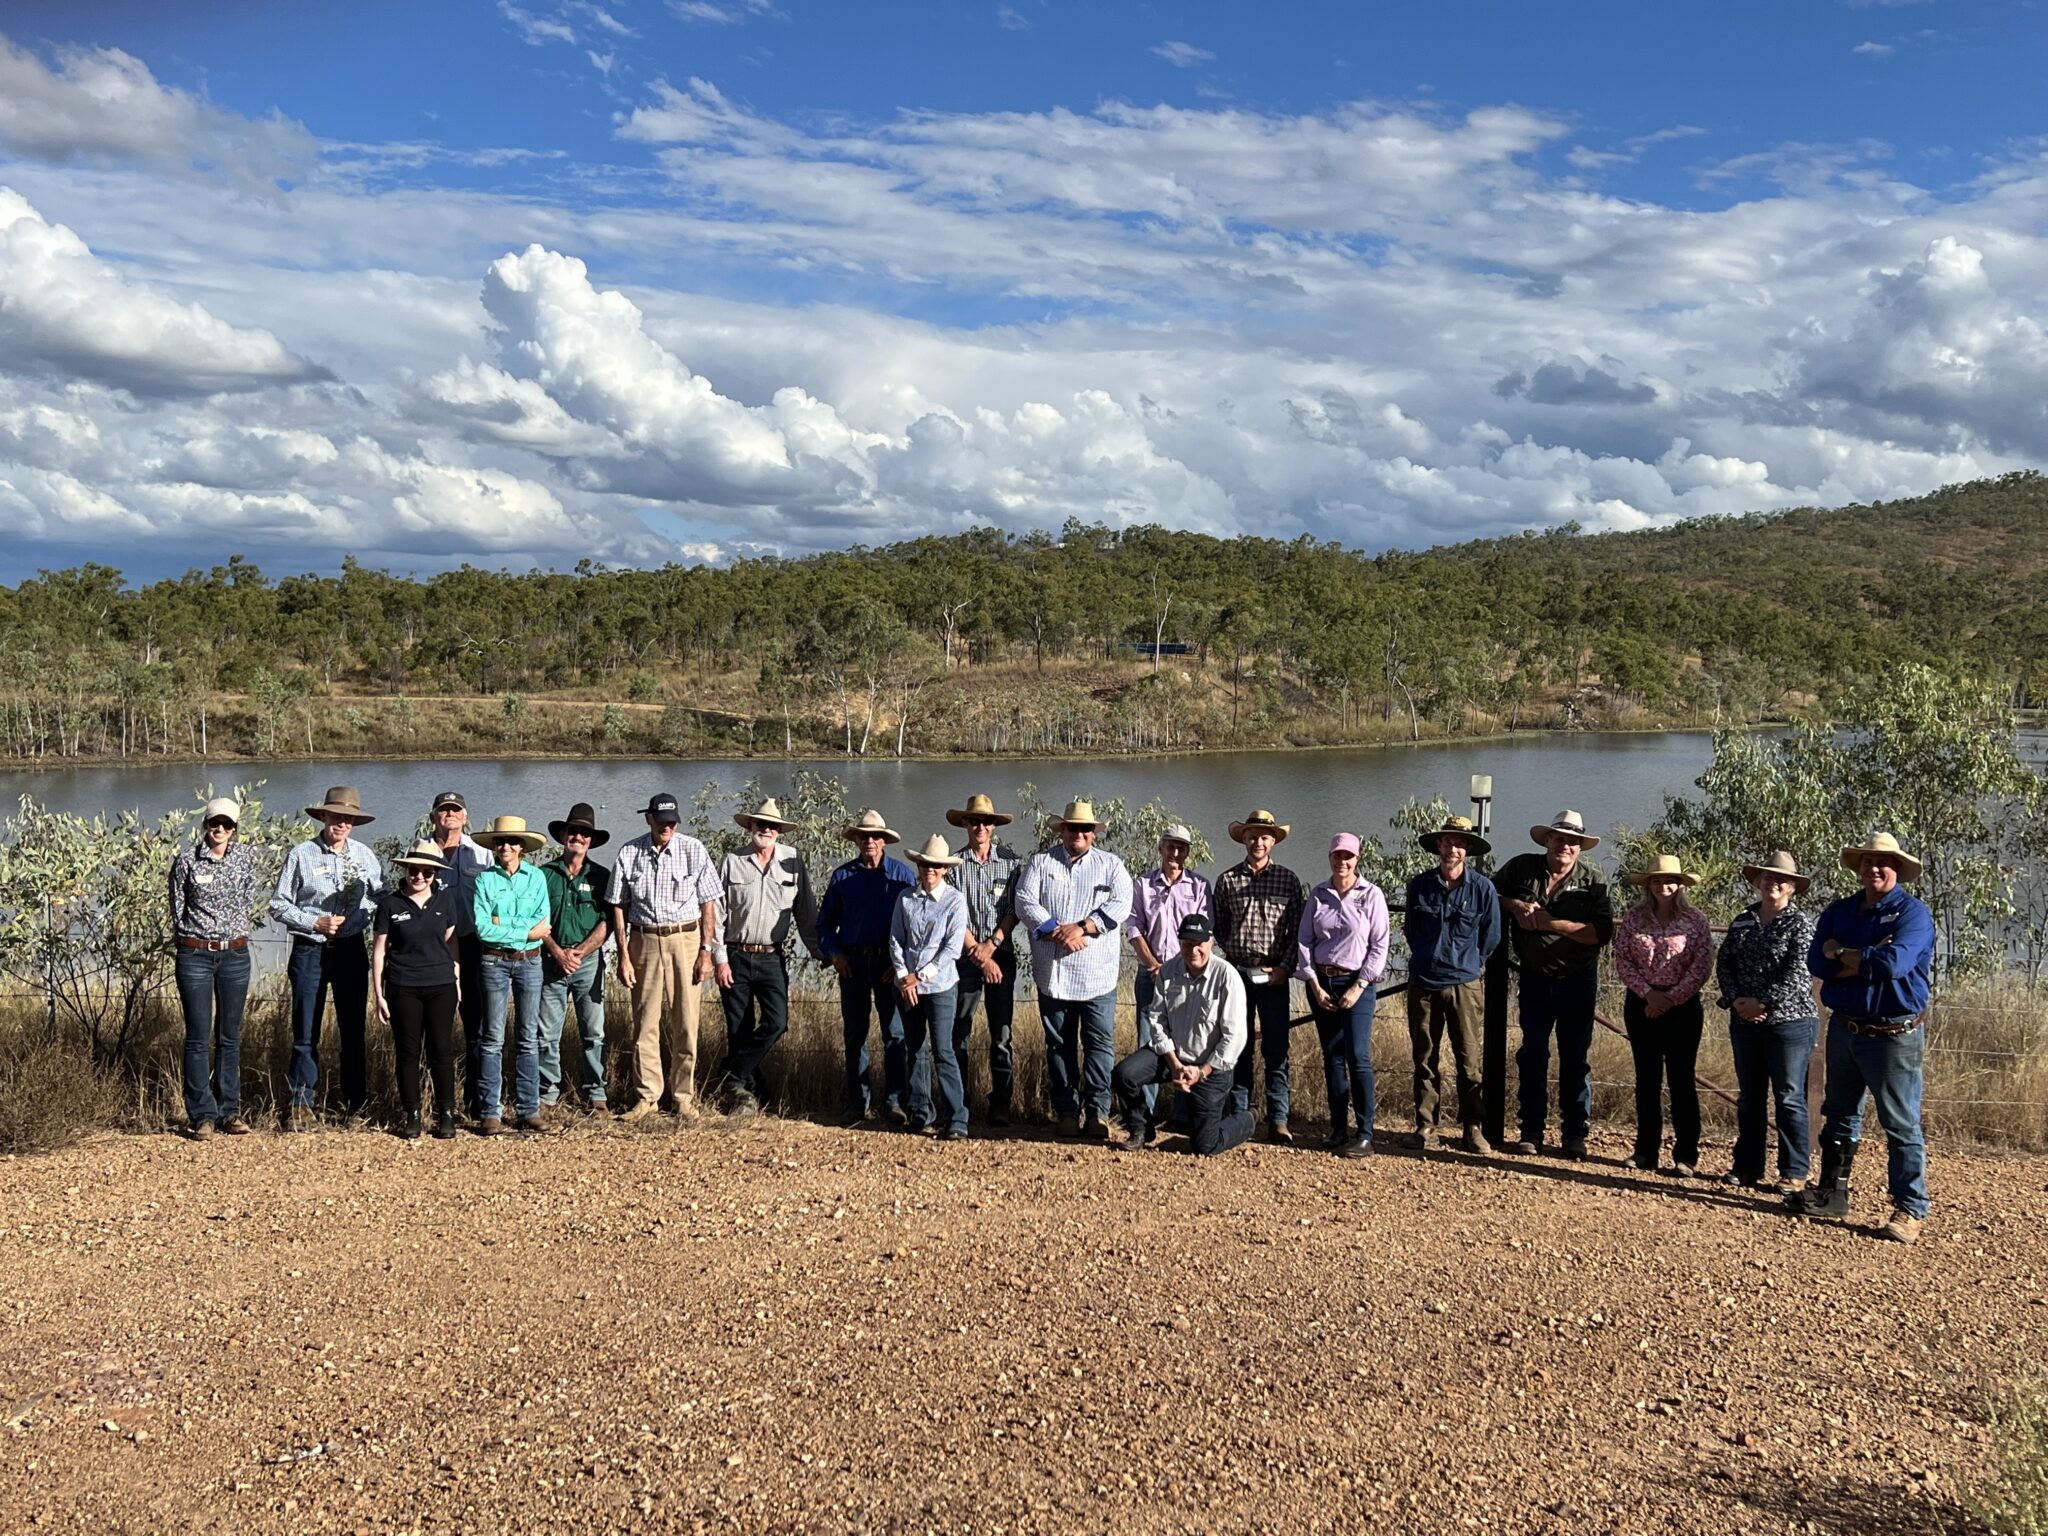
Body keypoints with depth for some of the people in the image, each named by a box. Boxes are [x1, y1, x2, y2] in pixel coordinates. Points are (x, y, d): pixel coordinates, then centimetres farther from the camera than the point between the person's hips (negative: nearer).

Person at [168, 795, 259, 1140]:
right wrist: (186, 942, 9)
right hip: (195, 954, -3)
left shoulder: (246, 856, 4)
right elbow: (177, 908, 5)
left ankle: (229, 1111, 14)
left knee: (230, 1037, 8)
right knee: (199, 1037, -2)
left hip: (235, 954, 3)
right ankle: (201, 1116, 3)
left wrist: (236, 933, 10)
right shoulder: (186, 860, -3)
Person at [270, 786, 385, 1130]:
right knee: (305, 1032, -1)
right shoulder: (301, 855, -3)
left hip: (352, 949, 3)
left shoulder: (364, 855, 5)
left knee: (354, 1028, 7)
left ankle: (356, 1101, 17)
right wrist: (316, 923, -11)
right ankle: (300, 1104, 6)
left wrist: (360, 917, -7)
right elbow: (278, 905, -1)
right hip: (310, 950, -2)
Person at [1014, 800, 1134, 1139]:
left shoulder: (1111, 865, 8)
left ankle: (1097, 1112, -2)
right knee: (1059, 1044, 6)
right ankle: (1068, 1112, 13)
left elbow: (1120, 905, -5)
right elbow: (1025, 903, -3)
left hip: (1097, 974, -1)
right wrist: (1058, 932, -15)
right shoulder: (1041, 862, 8)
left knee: (1100, 1043, -5)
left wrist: (1081, 928, -16)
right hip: (1052, 972, 1)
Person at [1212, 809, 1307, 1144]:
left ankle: (1278, 1121, 0)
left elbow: (1298, 930, 2)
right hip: (1236, 972, 1)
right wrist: (1220, 963, 2)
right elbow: (1218, 928, 12)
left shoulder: (1288, 879, 4)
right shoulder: (1227, 880, 7)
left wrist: (1286, 967, -7)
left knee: (1276, 1050, -3)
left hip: (1273, 975, -1)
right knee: (1238, 1049, 6)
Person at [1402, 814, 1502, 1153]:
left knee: (1469, 1060, -1)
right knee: (1425, 1059, 6)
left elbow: (1491, 938, 9)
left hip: (1464, 985, -2)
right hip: (1423, 983, 2)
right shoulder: (1419, 885, 4)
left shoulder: (1482, 888, -2)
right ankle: (1425, 1127, 12)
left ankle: (1473, 1128, 7)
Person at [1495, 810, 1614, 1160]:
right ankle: (1531, 1133, 8)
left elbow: (1602, 933, -15)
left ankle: (1575, 1134, 11)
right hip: (1535, 977, 1)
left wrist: (1553, 923, -21)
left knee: (1576, 1058, 4)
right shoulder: (1521, 868, 0)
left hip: (1578, 981, -1)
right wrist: (1515, 905, -9)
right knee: (1532, 1055, 2)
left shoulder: (1592, 881, -6)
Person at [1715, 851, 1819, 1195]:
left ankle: (1795, 1173, 6)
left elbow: (1797, 974, -15)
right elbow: (1724, 963, 8)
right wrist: (1735, 999, -8)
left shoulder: (1800, 924, -6)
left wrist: (1762, 1003, -17)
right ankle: (1747, 1167, 21)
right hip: (1745, 1023, 6)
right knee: (1749, 1097, 12)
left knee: (1789, 1098, -1)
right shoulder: (1742, 921, 11)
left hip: (1789, 1021, -6)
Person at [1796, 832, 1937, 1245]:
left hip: (1894, 1036, -6)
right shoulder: (1839, 912, 9)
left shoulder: (1913, 913, -9)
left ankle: (1911, 1210, 3)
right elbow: (1816, 960, -5)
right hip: (1844, 1029, 7)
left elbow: (1894, 963, -24)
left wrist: (1842, 956, -10)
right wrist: (1866, 960, -18)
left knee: (1902, 1125, -3)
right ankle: (1832, 1193, 28)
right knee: (1839, 1116, 16)